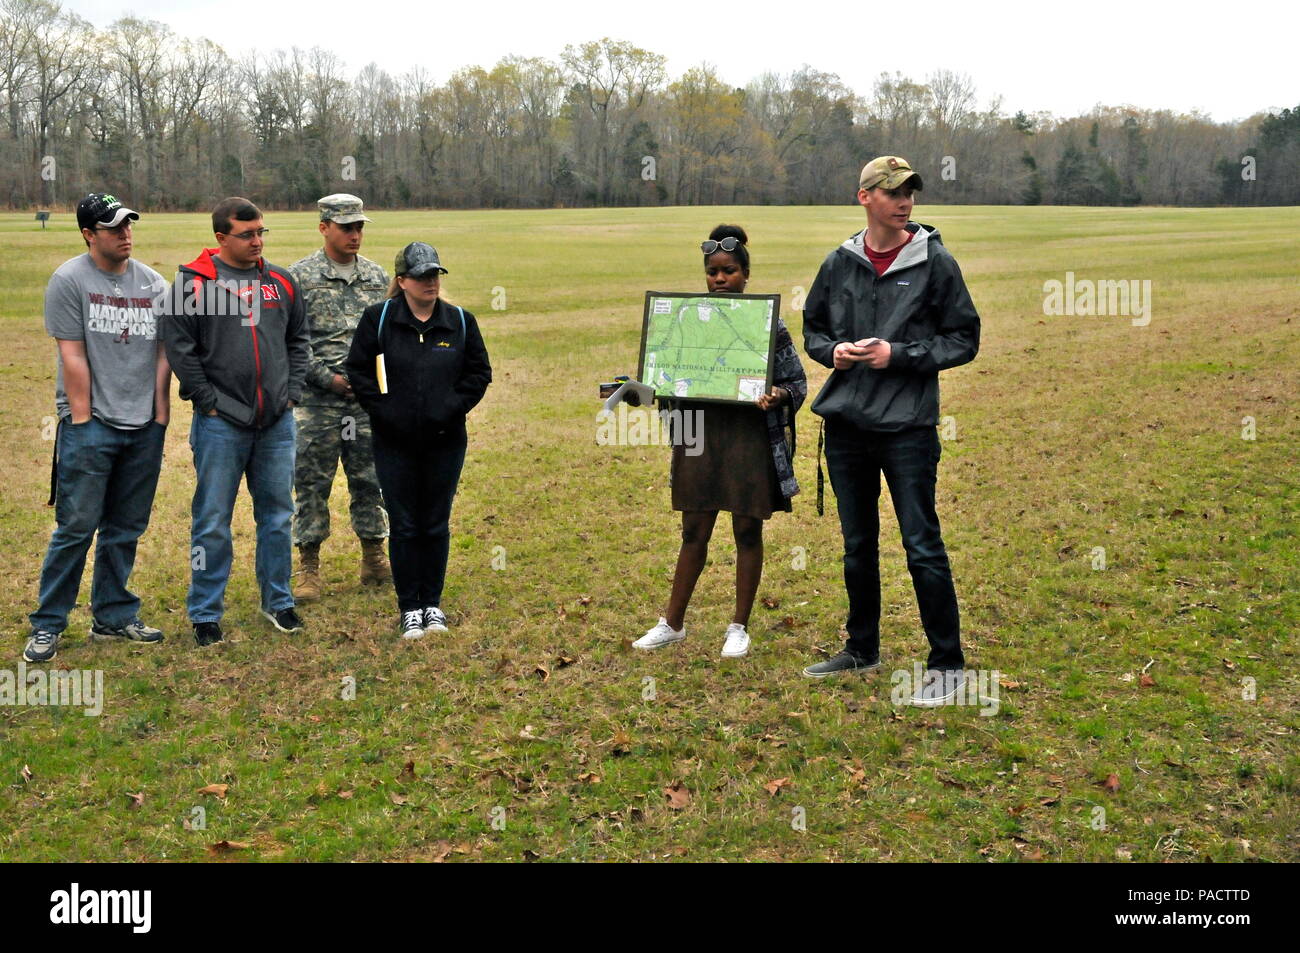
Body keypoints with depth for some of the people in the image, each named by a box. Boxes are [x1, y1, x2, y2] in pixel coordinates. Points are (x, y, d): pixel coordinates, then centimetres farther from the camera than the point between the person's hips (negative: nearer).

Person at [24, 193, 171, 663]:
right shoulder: (69, 280, -5)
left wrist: (160, 416, 5)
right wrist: (82, 420, -10)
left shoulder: (153, 283, 8)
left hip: (144, 428, 5)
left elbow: (162, 354, 9)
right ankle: (46, 625, 5)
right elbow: (73, 356, -8)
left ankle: (113, 617, 21)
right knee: (77, 527, -4)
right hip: (90, 427, -4)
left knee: (125, 529, 10)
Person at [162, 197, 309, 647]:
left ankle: (278, 601, 25)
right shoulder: (193, 282, -5)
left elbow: (297, 340, 17)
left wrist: (292, 391, 7)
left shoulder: (281, 282, 9)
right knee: (212, 522, 2)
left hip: (277, 422, 4)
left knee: (277, 514, 12)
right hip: (221, 423, -4)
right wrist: (208, 401, -10)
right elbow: (179, 347, -7)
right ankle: (205, 613, 13)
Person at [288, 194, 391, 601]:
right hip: (318, 399, -3)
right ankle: (308, 569, 10)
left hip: (369, 400, 3)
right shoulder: (299, 277, -2)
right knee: (312, 484, 1)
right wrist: (329, 378, -12)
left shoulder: (378, 277, 11)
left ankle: (374, 562, 20)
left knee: (370, 481, 9)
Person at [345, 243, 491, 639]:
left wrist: (450, 409, -7)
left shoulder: (460, 321, 4)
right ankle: (409, 607, 16)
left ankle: (433, 603, 22)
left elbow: (479, 372, 5)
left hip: (445, 443, 1)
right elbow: (358, 371, -1)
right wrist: (385, 412, -10)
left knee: (436, 526, 9)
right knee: (404, 526, 5)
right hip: (395, 443, -1)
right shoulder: (377, 319, -1)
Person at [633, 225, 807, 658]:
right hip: (701, 434, 3)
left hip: (750, 436, -3)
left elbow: (797, 382, 0)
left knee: (747, 531, 6)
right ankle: (673, 623, 20)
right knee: (693, 532, 9)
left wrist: (777, 396, -21)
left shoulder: (767, 321, -2)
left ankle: (739, 628, 18)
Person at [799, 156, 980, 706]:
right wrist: (832, 350, -5)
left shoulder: (935, 263, -3)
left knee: (922, 546, -4)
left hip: (908, 426, -4)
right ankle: (862, 649, 30)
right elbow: (812, 329, 17)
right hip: (846, 424, 4)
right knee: (857, 546, 15)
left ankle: (947, 663, 7)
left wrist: (900, 355, -14)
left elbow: (963, 340, -2)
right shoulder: (839, 264, 7)